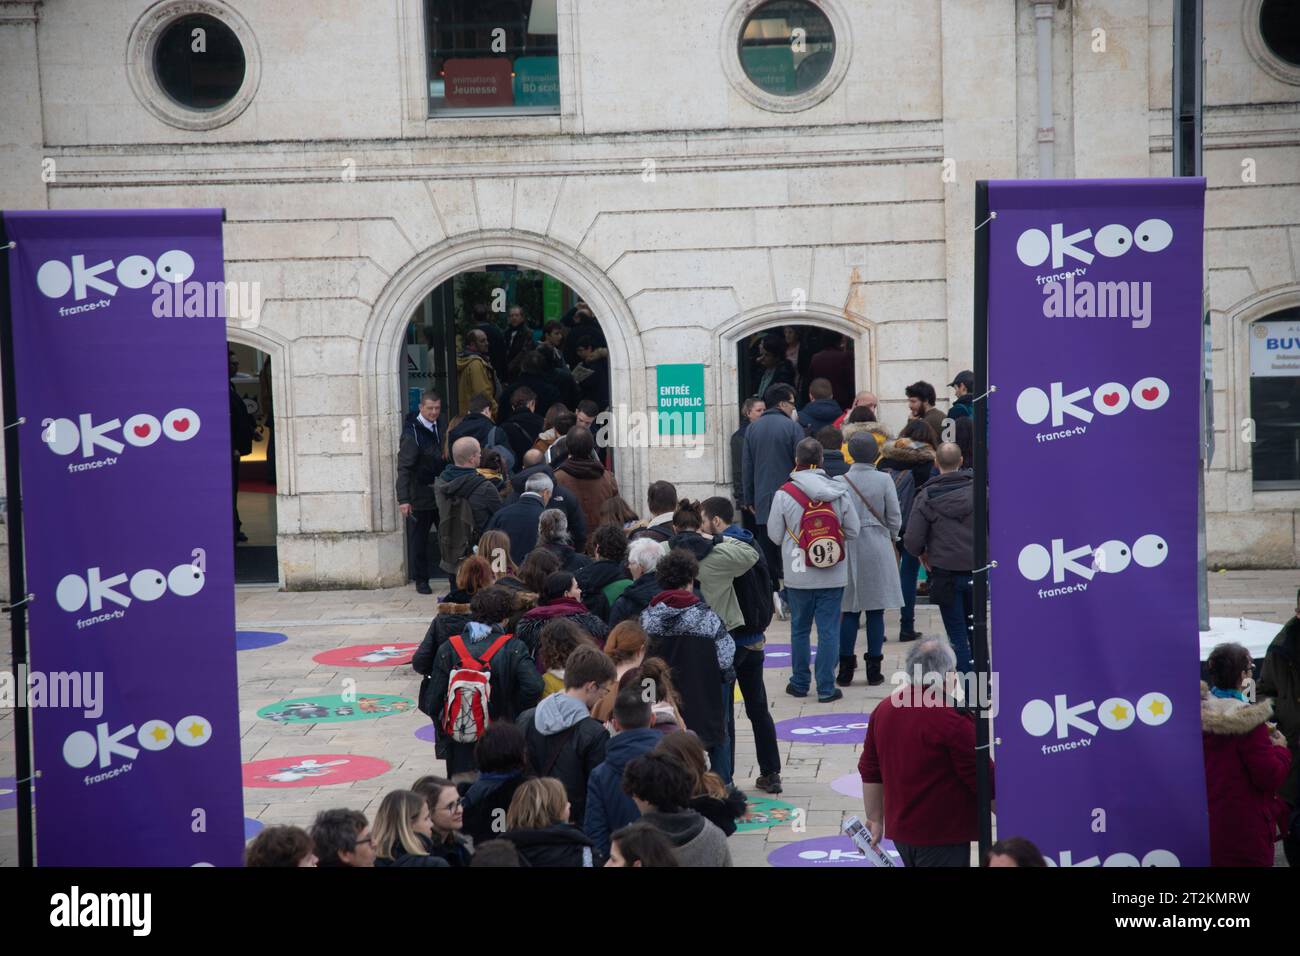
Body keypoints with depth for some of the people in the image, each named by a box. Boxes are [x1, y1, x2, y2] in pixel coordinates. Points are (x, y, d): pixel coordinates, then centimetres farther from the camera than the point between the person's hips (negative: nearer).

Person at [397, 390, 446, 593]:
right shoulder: (412, 433, -11)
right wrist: (403, 499, -21)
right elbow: (404, 467, -15)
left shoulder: (440, 429, 10)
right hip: (420, 497, -6)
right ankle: (421, 580, 13)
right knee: (419, 539, 3)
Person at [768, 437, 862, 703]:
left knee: (799, 629, 14)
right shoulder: (839, 492, -7)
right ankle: (826, 688, 5)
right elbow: (853, 531, 0)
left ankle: (799, 683, 24)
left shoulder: (784, 493, -11)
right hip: (833, 574, 0)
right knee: (829, 630, 4)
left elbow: (774, 535, -3)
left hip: (798, 574, 0)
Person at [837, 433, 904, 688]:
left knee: (849, 612, 7)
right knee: (876, 612, 5)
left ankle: (846, 669, 8)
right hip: (878, 549, -1)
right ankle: (874, 671, 8)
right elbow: (895, 519, -3)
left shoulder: (839, 482, -6)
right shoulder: (884, 480, -7)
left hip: (849, 549, 1)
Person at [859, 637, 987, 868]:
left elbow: (870, 772, 10)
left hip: (900, 830, 8)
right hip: (943, 835, -7)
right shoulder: (953, 721, -19)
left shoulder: (884, 709, 3)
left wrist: (875, 819, 18)